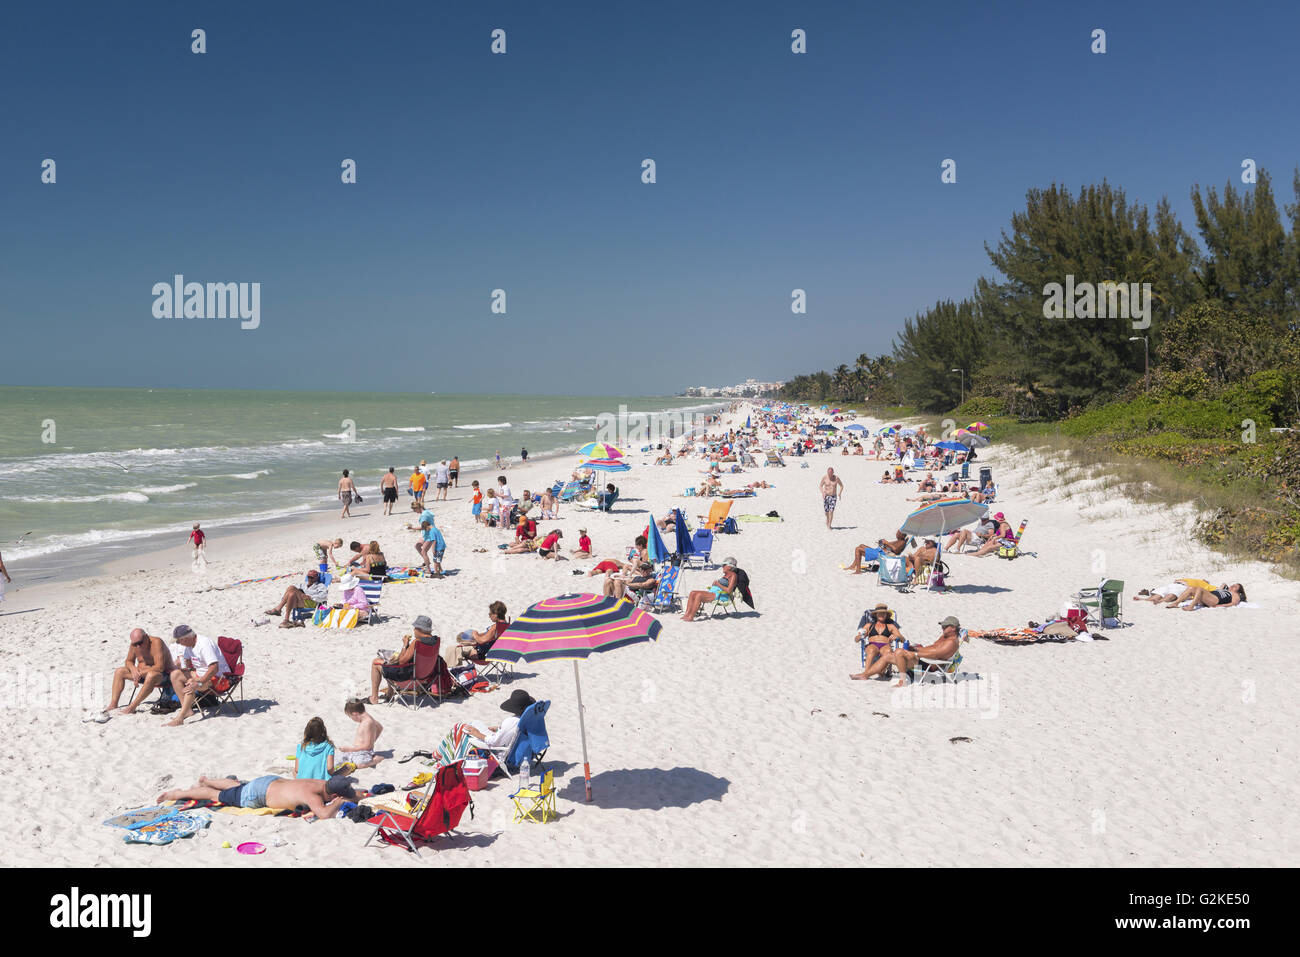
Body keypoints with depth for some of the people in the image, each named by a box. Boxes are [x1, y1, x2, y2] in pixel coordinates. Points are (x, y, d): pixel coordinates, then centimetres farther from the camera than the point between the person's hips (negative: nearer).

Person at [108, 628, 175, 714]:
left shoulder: (156, 643, -25)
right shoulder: (134, 644, -4)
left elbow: (160, 667, -30)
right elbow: (129, 661, 10)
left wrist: (141, 673, -26)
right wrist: (133, 669, -12)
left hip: (163, 675, -8)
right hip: (143, 673, 8)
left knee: (151, 675, -40)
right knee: (119, 671, 1)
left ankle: (132, 707, -37)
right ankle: (113, 705, -5)